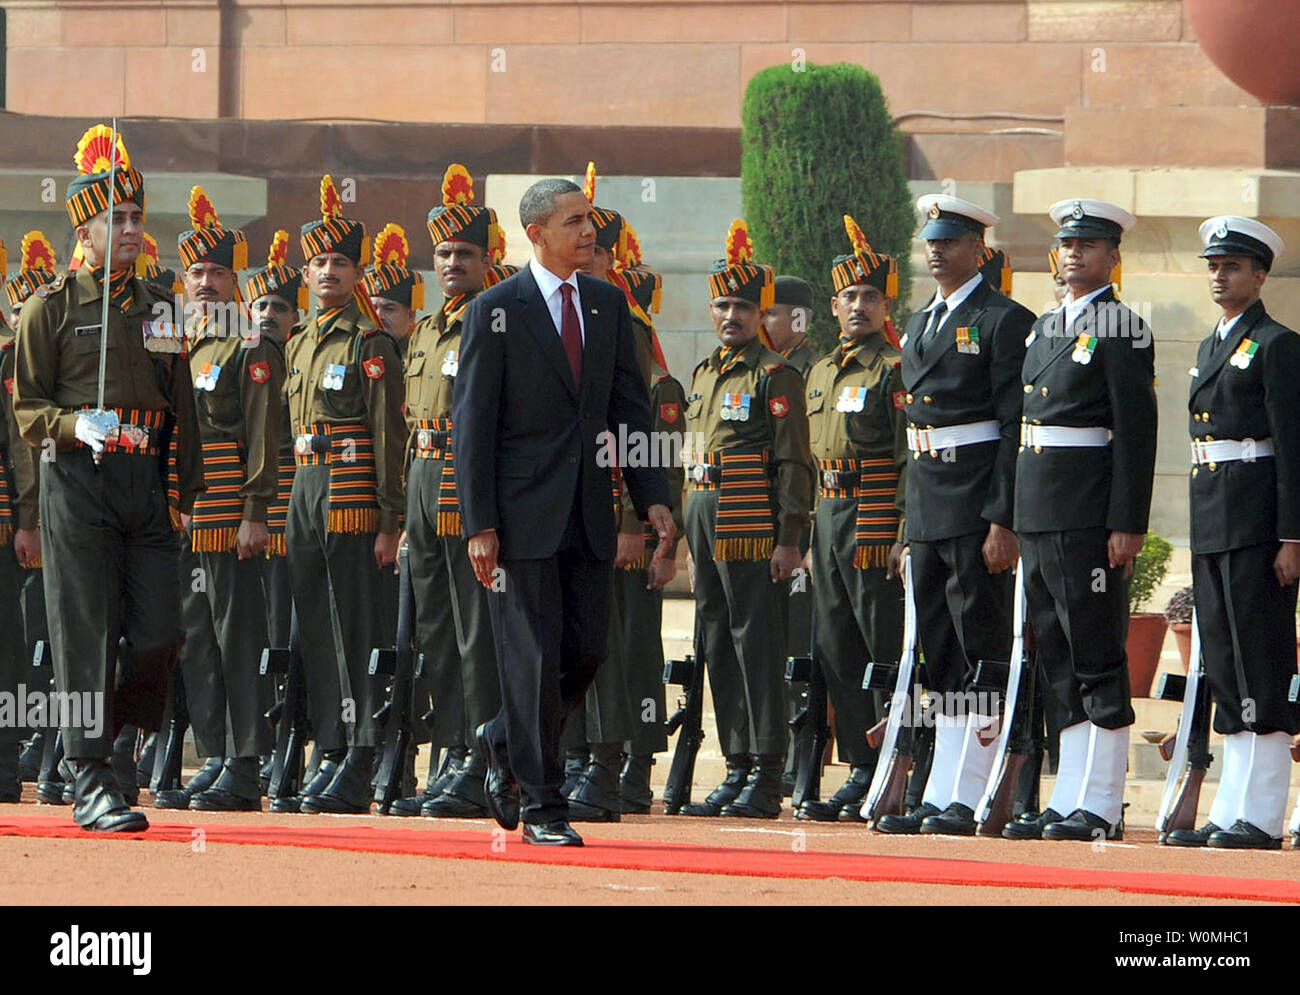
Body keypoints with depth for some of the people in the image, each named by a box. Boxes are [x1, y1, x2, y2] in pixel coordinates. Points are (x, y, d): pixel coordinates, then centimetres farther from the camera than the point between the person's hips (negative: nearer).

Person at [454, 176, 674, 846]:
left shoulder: (609, 305, 10)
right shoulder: (495, 312, -6)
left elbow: (631, 409, 13)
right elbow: (472, 424, -7)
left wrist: (653, 496, 2)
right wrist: (479, 525, -12)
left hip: (588, 513, 5)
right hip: (523, 513, -5)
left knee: (587, 652, 5)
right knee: (534, 659, -2)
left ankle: (505, 741, 29)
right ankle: (541, 805, 6)